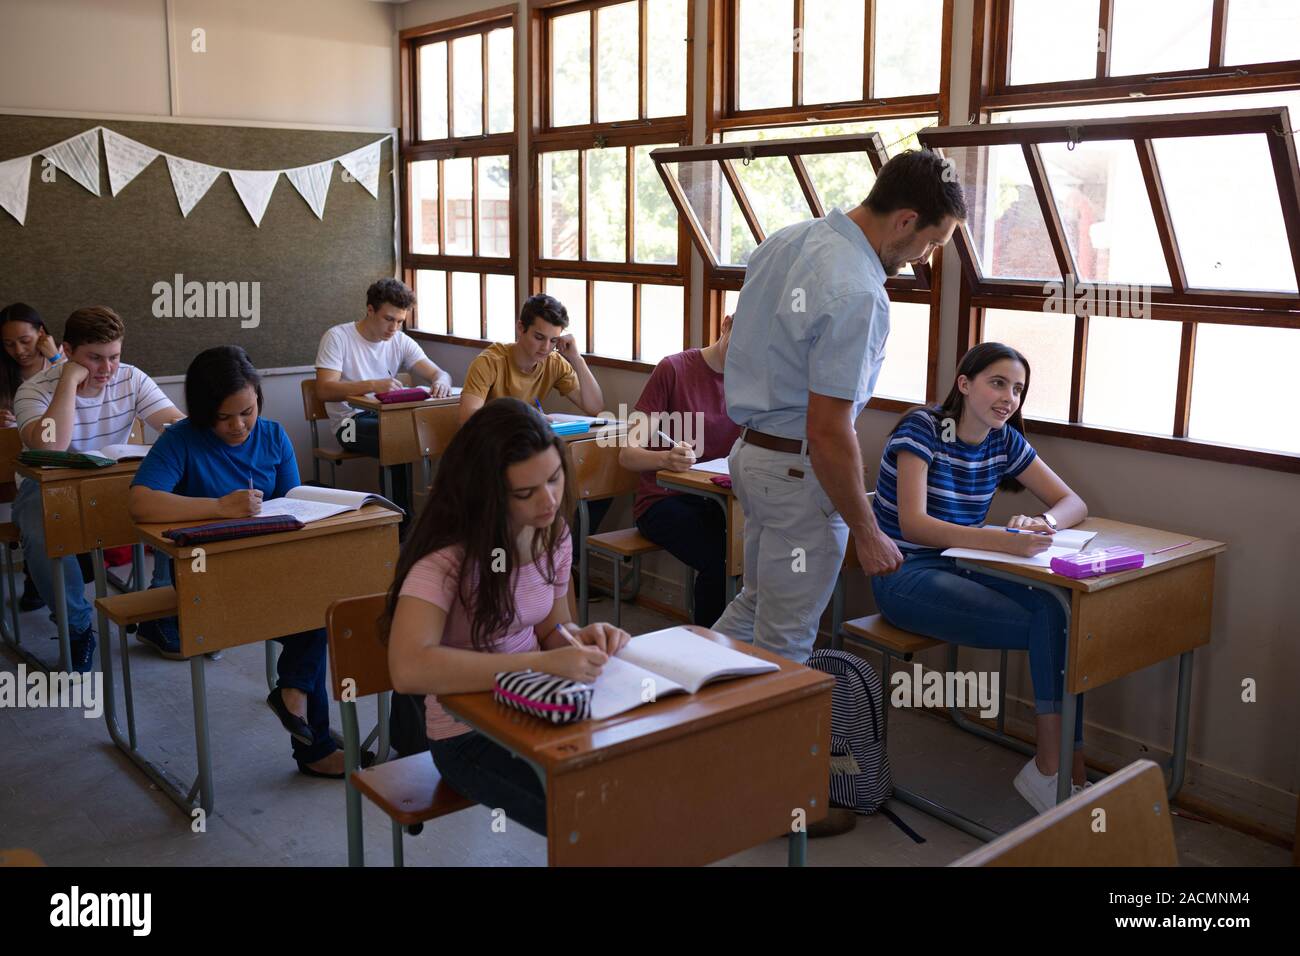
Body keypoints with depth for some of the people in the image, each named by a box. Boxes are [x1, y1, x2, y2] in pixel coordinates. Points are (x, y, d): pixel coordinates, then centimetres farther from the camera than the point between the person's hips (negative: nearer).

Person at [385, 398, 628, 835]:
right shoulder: (447, 557, -23)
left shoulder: (553, 534, -1)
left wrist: (579, 638, -13)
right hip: (472, 737, -6)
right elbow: (408, 669, -37)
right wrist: (543, 663, -40)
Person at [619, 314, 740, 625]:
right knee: (719, 558, -32)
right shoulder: (675, 368, -8)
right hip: (664, 501, -4)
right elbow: (627, 454, -12)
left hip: (715, 502, 4)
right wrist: (666, 458, -33)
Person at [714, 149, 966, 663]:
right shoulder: (855, 296, -25)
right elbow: (827, 431, -26)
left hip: (751, 450, 9)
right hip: (800, 472, -9)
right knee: (784, 641, 5)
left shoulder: (785, 240, 4)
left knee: (755, 602, 24)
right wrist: (867, 533, -16)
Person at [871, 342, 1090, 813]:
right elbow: (913, 524, -24)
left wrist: (1043, 522, -17)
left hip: (961, 567, 6)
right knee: (1047, 628, -23)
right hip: (906, 575, -6)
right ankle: (1056, 768, -11)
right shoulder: (922, 428, -13)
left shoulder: (1005, 443, 6)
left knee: (1061, 611, -22)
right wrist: (1003, 541, -37)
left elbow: (1073, 503, 9)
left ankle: (1060, 768, -17)